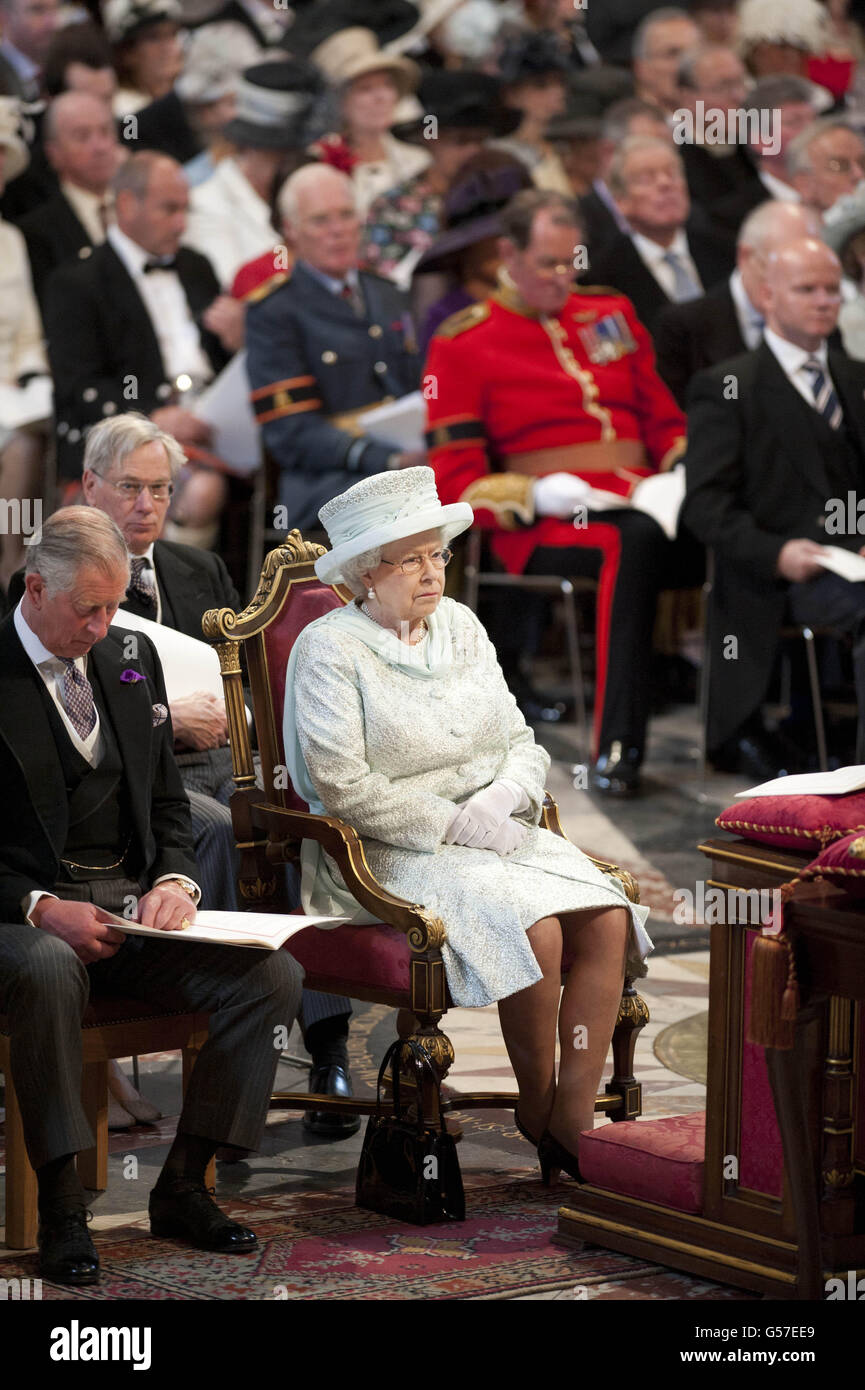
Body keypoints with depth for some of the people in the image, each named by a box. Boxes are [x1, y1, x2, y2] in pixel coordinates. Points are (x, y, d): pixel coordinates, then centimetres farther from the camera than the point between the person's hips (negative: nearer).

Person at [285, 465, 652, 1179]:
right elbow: (340, 783, -15)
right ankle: (537, 1115, -11)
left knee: (607, 919, -20)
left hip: (496, 832, 6)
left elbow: (524, 744, 14)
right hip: (390, 854, -6)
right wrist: (453, 824, -16)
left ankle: (574, 1117, -17)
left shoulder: (461, 627, 14)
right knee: (534, 928, -30)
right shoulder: (330, 648, -6)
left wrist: (502, 798, -9)